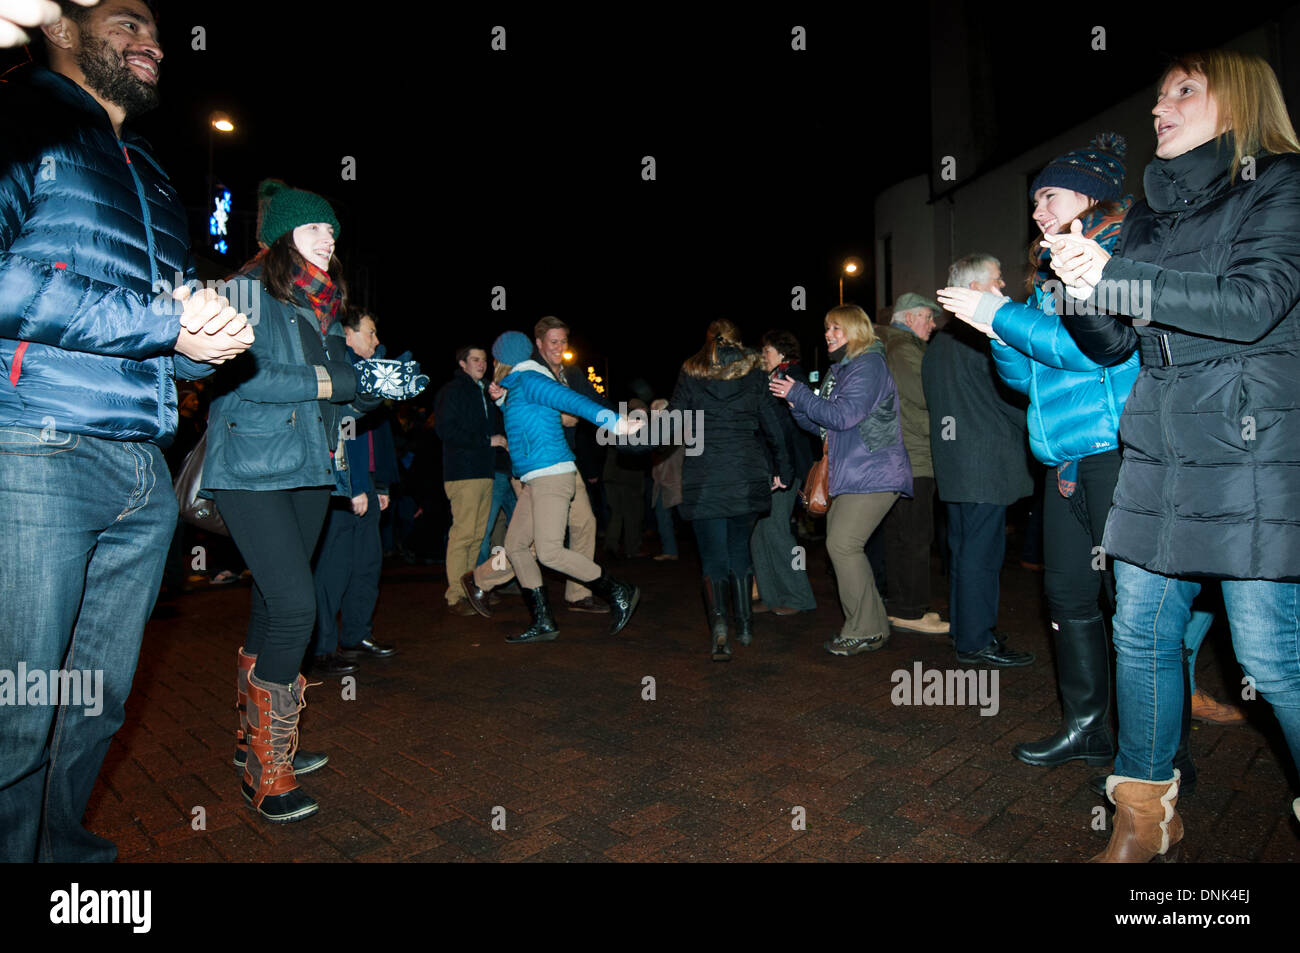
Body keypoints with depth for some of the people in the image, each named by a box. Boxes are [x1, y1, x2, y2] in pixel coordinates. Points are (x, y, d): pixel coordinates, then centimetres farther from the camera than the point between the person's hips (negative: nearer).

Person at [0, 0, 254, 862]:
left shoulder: (157, 185, 26)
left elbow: (185, 318, 26)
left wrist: (214, 338, 3)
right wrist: (163, 324, -11)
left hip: (145, 471, 7)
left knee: (100, 706, 13)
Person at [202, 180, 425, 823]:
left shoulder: (322, 307, 18)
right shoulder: (249, 290, -2)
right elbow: (246, 376, -17)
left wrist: (381, 385, 0)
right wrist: (347, 380, -19)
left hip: (310, 470, 7)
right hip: (251, 470, -7)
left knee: (274, 603, 13)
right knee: (293, 606, -16)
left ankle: (255, 735, 29)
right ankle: (266, 770, -2)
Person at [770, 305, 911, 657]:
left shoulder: (869, 364, -10)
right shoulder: (837, 369, 18)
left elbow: (843, 416, -21)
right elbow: (822, 425, 19)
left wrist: (799, 394, -13)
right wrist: (796, 404, 2)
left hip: (874, 475, -10)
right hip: (850, 476, 10)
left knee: (843, 544, -15)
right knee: (839, 545, 9)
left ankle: (866, 632, -3)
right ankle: (871, 626, 19)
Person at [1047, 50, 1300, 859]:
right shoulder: (1152, 212, 18)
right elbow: (1111, 343, 13)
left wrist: (1114, 276, -18)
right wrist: (1087, 291, -6)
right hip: (1159, 451, 6)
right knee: (1142, 632, 7)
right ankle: (1147, 815, 21)